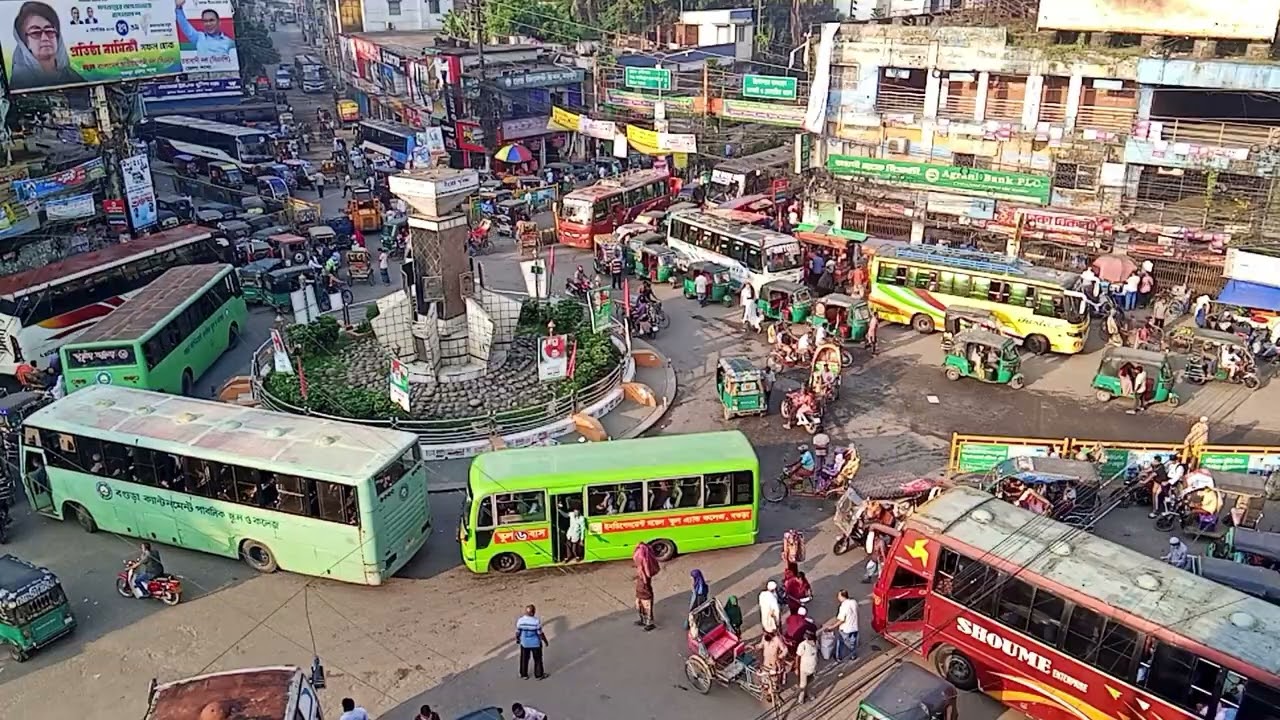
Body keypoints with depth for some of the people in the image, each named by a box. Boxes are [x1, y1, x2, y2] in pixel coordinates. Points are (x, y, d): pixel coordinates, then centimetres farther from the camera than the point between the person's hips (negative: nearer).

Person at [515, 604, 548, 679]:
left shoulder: (520, 620, -15)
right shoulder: (536, 621, -25)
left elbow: (517, 632, -4)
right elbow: (540, 633, -18)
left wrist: (517, 639, 15)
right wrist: (545, 641, -3)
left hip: (524, 643, 3)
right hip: (535, 644, -3)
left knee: (524, 659, 21)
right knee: (537, 659, 17)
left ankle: (524, 674, 35)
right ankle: (539, 675, 29)